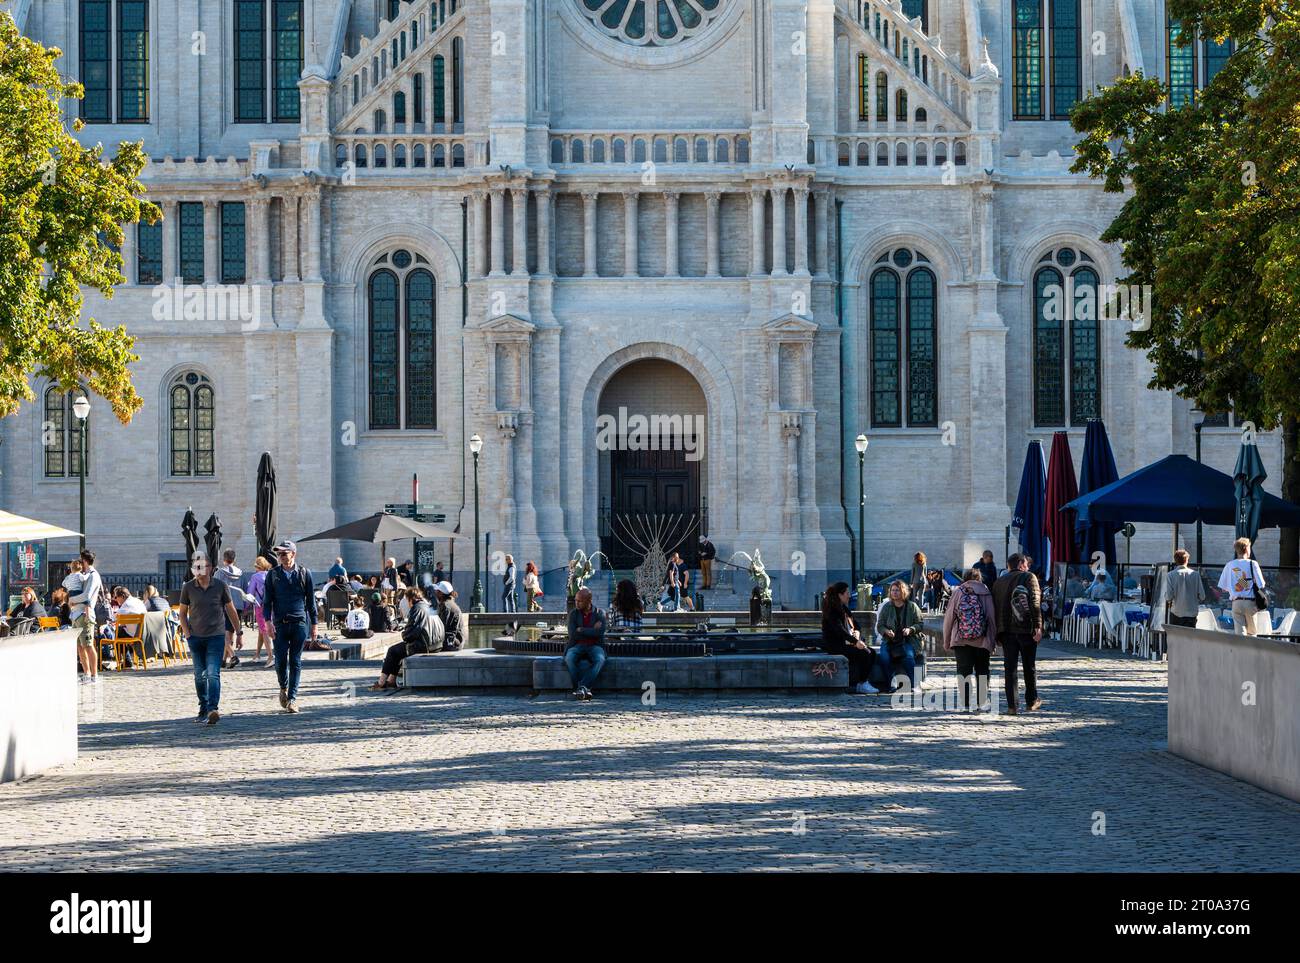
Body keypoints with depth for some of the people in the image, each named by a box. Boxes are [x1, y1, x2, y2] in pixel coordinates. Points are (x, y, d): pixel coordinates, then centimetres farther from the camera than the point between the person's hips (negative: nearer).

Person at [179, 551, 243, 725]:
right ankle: (203, 708, 21)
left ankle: (214, 709, -20)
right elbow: (183, 613, 8)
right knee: (200, 675, 8)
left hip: (216, 636, -2)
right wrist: (187, 634, -2)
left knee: (213, 673, -13)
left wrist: (239, 631, 10)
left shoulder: (220, 586, -2)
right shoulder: (188, 587, 0)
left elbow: (231, 610, 8)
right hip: (196, 637, 2)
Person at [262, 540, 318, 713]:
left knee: (296, 662, -1)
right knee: (280, 660, -4)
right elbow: (267, 600, 5)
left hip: (300, 623, -1)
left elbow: (311, 600, 9)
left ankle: (292, 698, 2)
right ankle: (283, 688, 24)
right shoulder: (273, 574, 6)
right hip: (280, 624, 1)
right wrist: (268, 621, -8)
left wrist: (314, 624, 7)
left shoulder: (304, 574, 5)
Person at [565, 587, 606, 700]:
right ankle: (583, 690, -32)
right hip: (577, 646, 1)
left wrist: (581, 630, -10)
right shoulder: (573, 614, 5)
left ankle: (582, 687, -40)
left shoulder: (599, 613, 3)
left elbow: (599, 633, -13)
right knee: (569, 659, -34)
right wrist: (592, 631, -9)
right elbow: (572, 635, -8)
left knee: (600, 660, -36)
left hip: (594, 646, -1)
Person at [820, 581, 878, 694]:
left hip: (847, 642, 10)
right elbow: (839, 630, -24)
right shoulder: (832, 610, -13)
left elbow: (855, 624, 21)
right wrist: (855, 641, -30)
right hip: (834, 645, -10)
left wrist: (857, 632, -3)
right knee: (864, 653, -23)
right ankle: (861, 684, -10)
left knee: (871, 653, -7)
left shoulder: (844, 609, 17)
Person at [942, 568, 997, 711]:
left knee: (964, 671, 2)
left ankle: (966, 704, -6)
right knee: (982, 672, 12)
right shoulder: (986, 593, 2)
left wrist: (946, 642, 11)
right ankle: (981, 703, 8)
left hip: (960, 641, 0)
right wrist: (993, 641, 9)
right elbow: (992, 618, 2)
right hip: (982, 641, 0)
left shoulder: (958, 592, 3)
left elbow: (948, 618, 4)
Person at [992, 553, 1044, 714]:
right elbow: (1035, 604, -12)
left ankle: (1012, 705, -4)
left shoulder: (998, 582, 14)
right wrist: (1038, 627, -14)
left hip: (1006, 631, 3)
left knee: (1009, 668, 2)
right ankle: (1031, 702, 20)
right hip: (1026, 629, -3)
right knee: (1029, 666, 11)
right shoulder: (1029, 577, -1)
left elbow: (994, 607, 13)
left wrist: (997, 632, 15)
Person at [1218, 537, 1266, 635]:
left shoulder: (1229, 565, 2)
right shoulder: (1252, 564, -5)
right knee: (1251, 633, 11)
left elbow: (1223, 588, 4)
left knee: (1240, 632, 0)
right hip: (1250, 602, -1)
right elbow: (1261, 585, -6)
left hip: (1236, 602, 1)